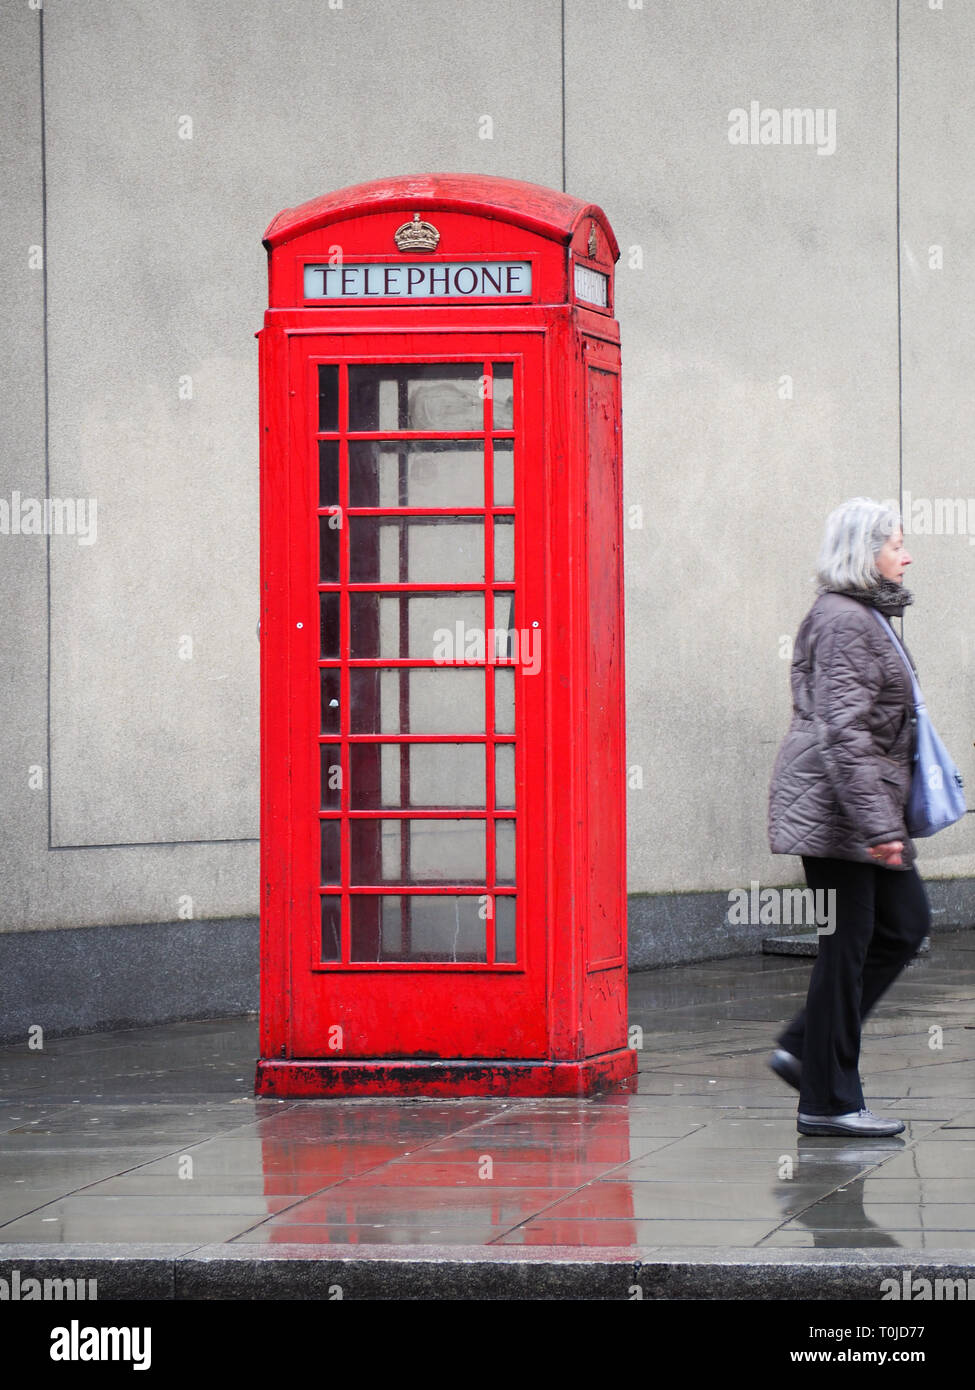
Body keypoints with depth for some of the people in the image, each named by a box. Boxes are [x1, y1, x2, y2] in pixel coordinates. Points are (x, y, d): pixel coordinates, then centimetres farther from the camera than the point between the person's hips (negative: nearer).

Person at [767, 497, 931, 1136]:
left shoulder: (863, 616, 17)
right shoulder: (844, 621, -15)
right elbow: (843, 730, -22)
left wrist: (887, 818, 25)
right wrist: (878, 825, -25)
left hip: (856, 806, 10)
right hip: (835, 807, -10)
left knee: (906, 922, 10)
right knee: (847, 945, -5)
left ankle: (804, 1049, 14)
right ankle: (828, 1102, 1)